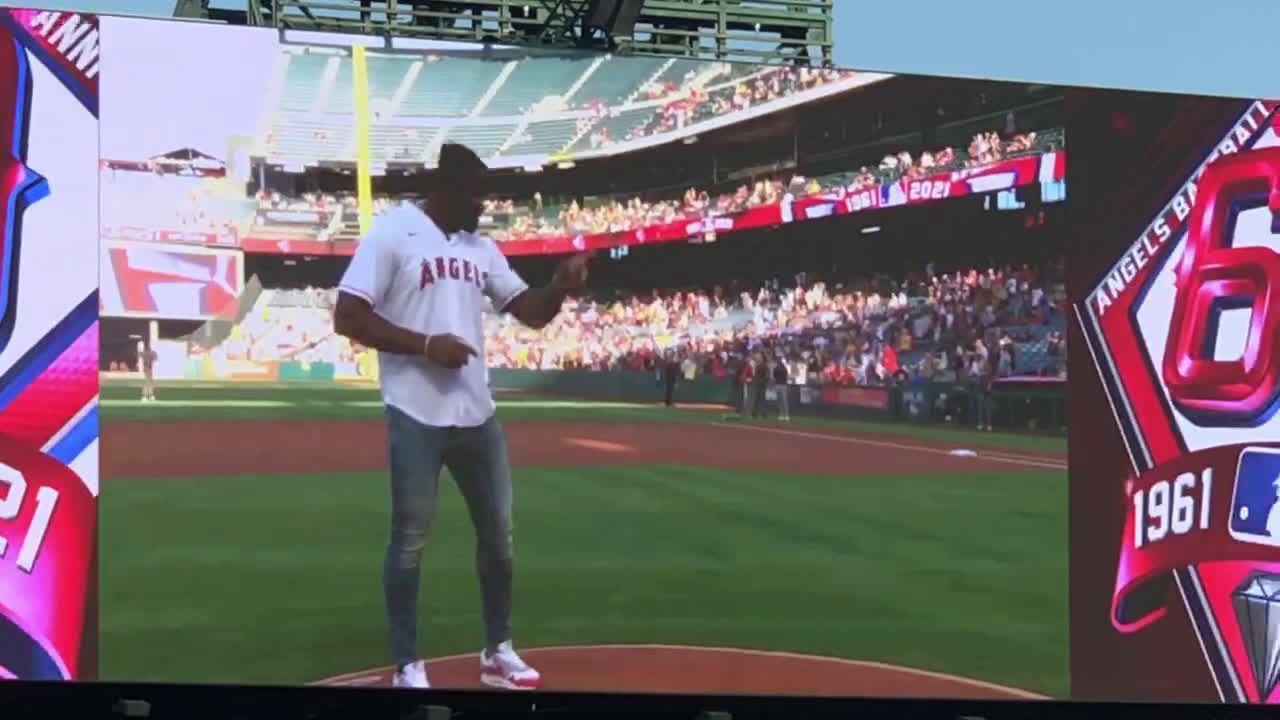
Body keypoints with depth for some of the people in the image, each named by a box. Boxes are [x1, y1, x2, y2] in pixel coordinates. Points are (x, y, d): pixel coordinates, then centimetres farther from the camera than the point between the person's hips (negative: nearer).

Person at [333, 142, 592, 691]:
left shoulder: (481, 248, 13)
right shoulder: (391, 234, -7)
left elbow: (530, 313, 13)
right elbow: (348, 318, -13)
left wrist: (560, 287, -9)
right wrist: (425, 344, -19)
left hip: (476, 414, 7)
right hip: (416, 417, -7)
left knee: (498, 531, 11)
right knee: (410, 538, 0)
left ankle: (498, 653, 24)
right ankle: (408, 667, 8)